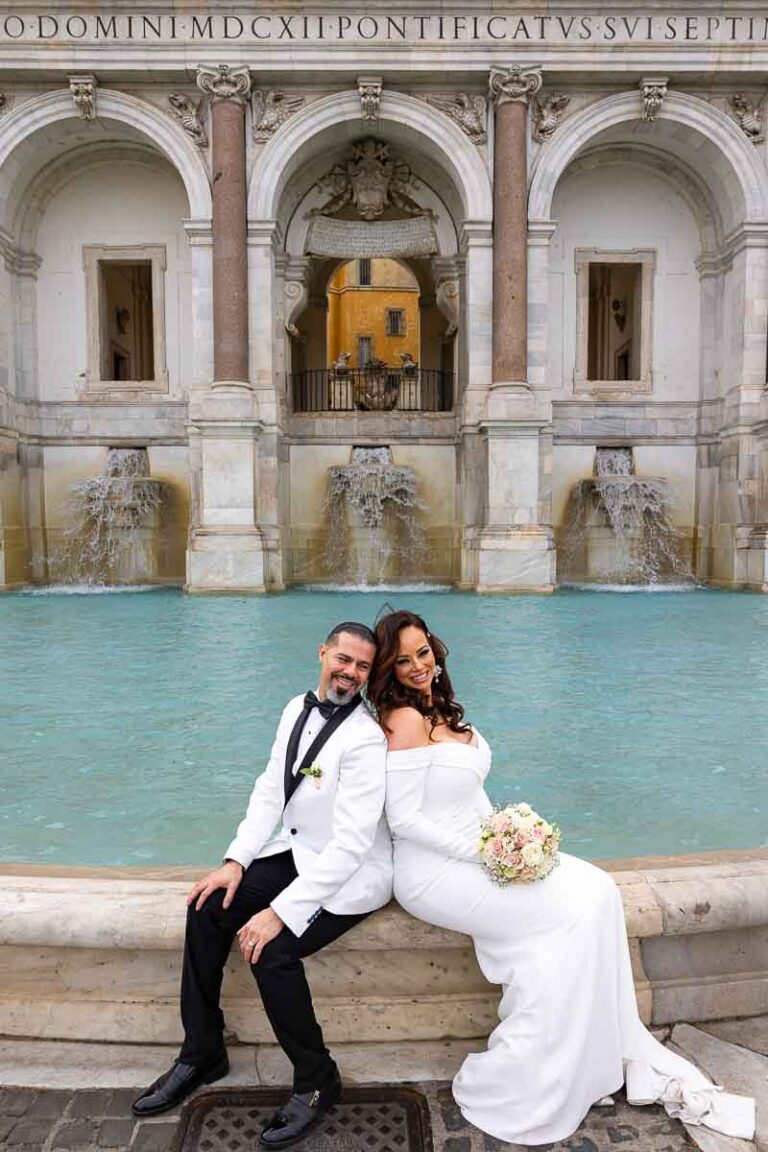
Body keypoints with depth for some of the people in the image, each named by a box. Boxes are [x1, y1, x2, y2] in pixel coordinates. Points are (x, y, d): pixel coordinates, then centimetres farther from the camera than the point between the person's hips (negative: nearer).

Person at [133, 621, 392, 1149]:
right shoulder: (298, 709, 0)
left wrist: (281, 912, -29)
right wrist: (237, 860, -6)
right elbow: (271, 789, 5)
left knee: (271, 950, -24)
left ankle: (316, 1081, 3)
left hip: (352, 870, -8)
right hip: (296, 852, 8)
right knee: (208, 909, -4)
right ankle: (202, 1054, 15)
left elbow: (351, 842, -28)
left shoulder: (366, 738, -25)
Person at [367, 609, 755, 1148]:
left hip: (475, 852, 8)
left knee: (596, 890, -6)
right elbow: (404, 820, -19)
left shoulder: (440, 710, 9)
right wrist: (484, 853, -18)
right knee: (569, 911, -15)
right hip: (434, 871, -8)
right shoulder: (405, 720, -17)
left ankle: (612, 1060, 3)